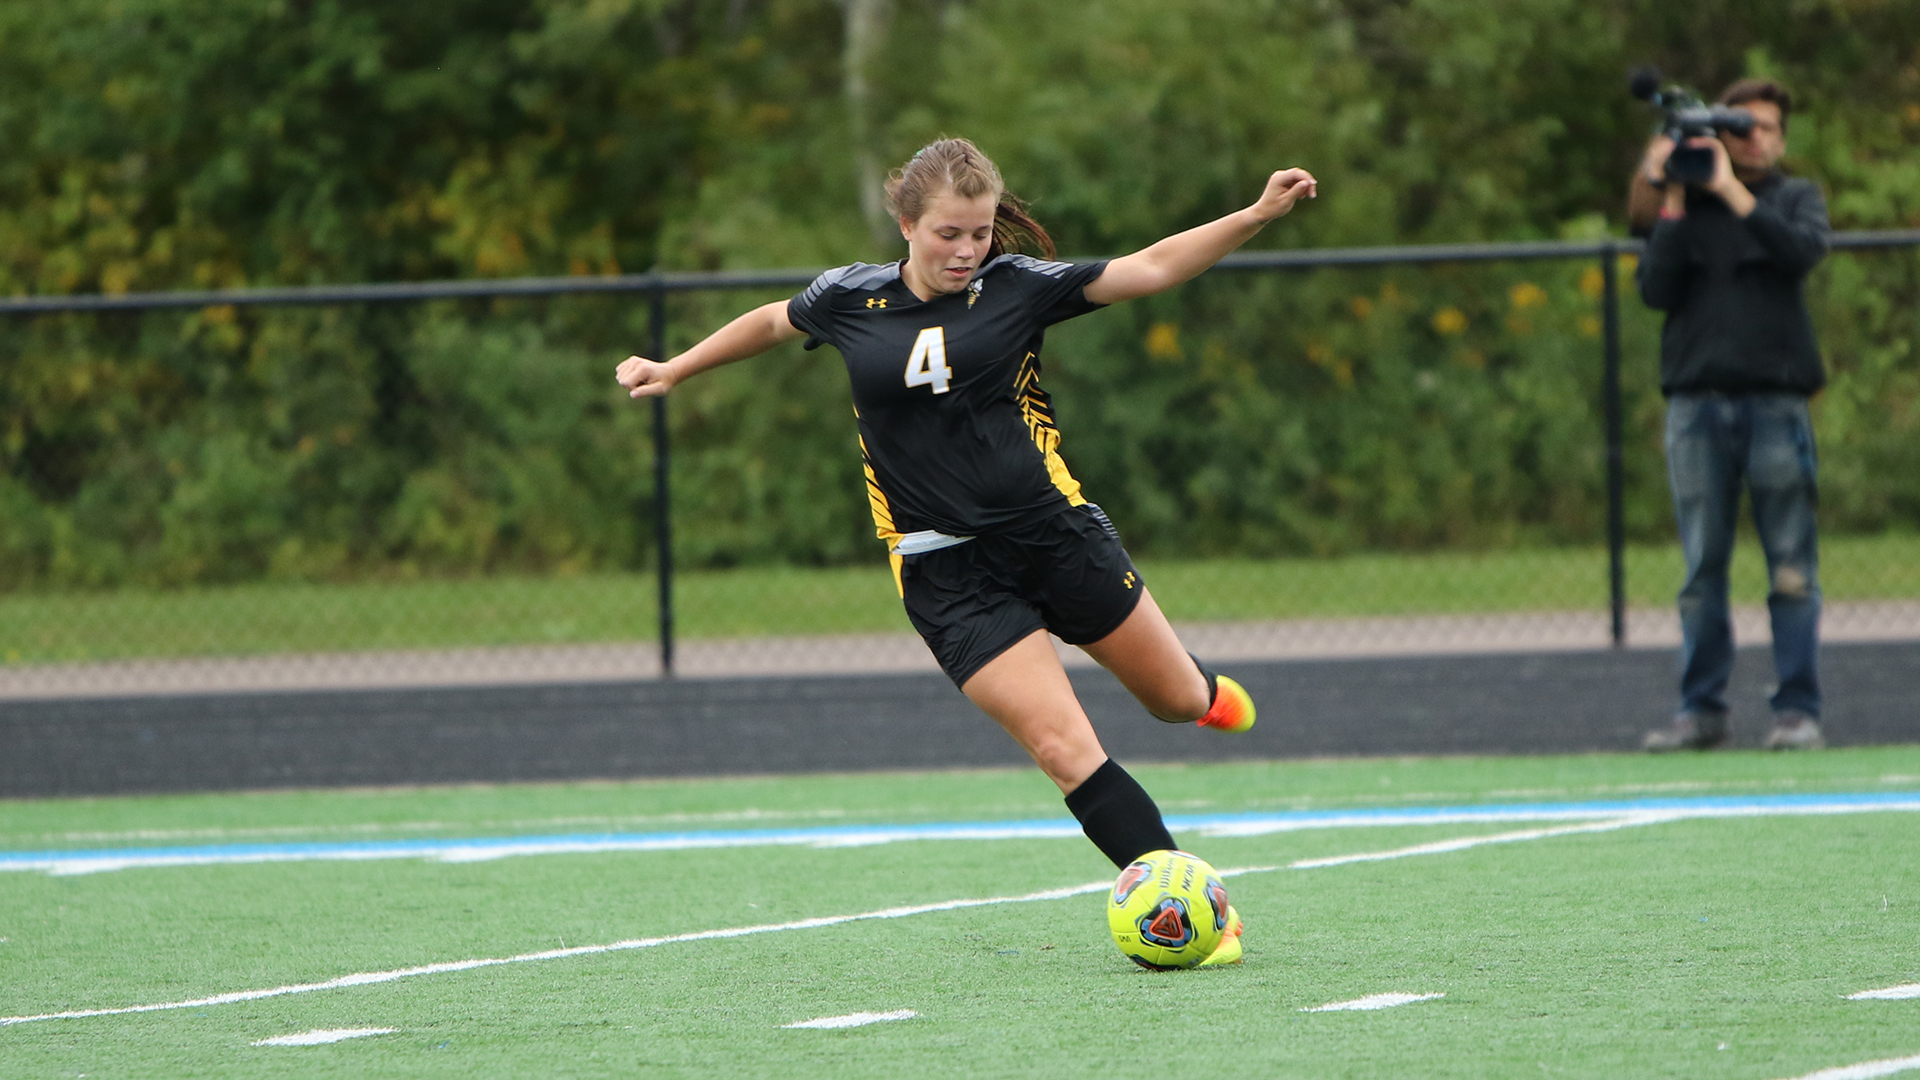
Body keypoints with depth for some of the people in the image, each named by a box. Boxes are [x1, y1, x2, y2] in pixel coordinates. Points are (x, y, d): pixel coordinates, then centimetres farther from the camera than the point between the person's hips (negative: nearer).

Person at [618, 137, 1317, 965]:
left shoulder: (1016, 285, -2)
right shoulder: (851, 299, 2)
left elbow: (1150, 269, -5)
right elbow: (773, 322, 23)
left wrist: (1257, 215, -16)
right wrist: (674, 369, 25)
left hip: (1053, 526, 1)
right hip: (947, 572, -1)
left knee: (1173, 698, 16)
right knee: (1065, 750, -13)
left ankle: (1208, 696, 55)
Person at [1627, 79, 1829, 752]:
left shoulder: (1797, 197, 12)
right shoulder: (1685, 204, 14)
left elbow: (1804, 250, -9)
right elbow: (1655, 290, 1)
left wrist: (1731, 192, -9)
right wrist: (1672, 205, -3)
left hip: (1776, 399, -1)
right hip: (1696, 400, 1)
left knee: (1791, 567, -4)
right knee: (1702, 567, 2)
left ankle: (1798, 710, -1)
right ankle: (1701, 708, 7)